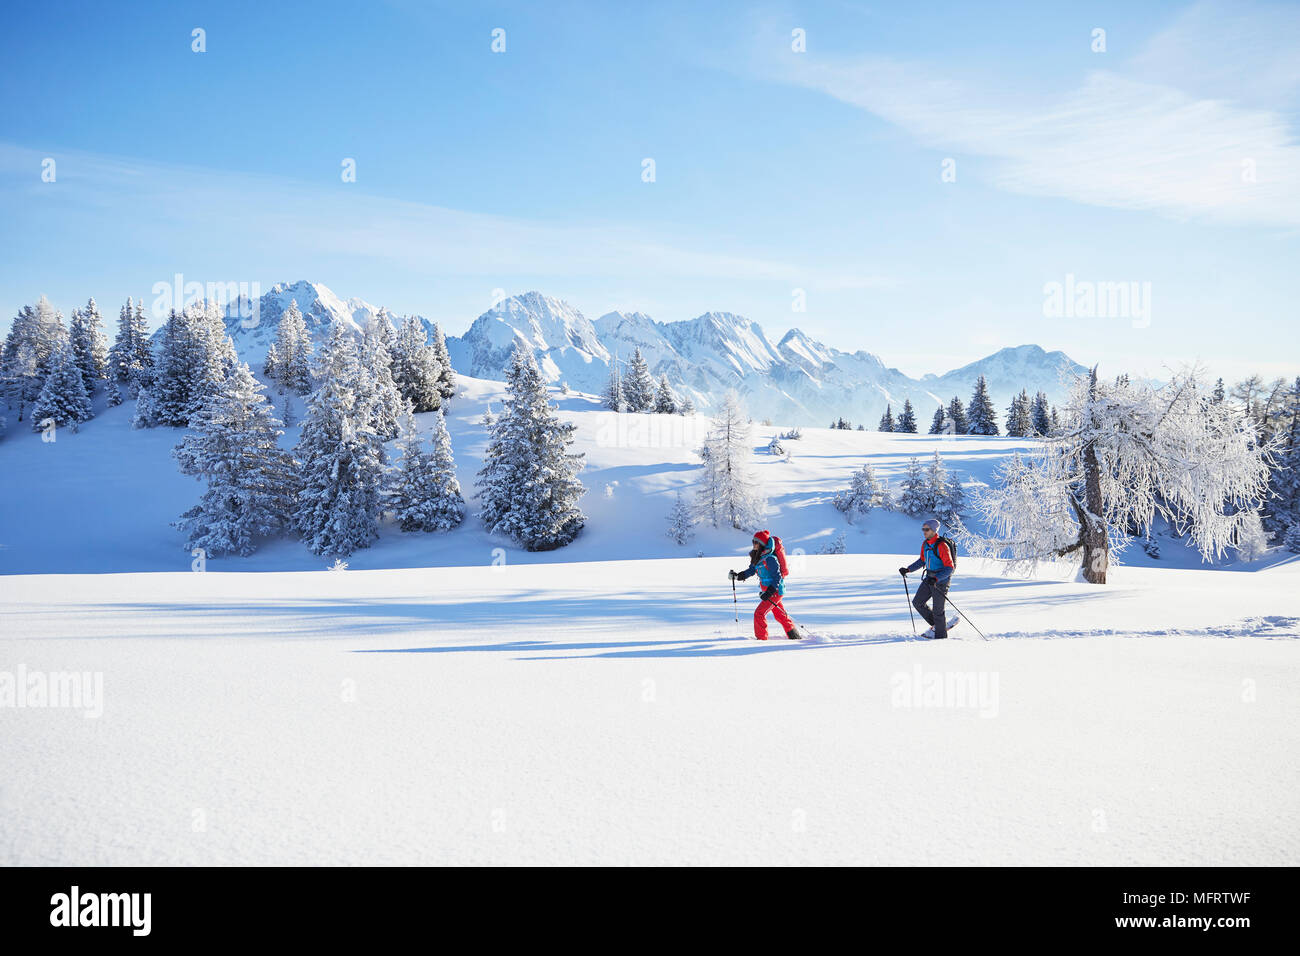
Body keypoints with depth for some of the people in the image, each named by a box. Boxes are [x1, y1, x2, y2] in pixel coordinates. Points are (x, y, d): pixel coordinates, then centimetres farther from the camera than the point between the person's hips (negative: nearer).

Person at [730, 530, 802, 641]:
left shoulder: (770, 559, -22)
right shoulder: (757, 558, 6)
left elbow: (777, 577, -23)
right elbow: (751, 571, 15)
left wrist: (769, 592, -29)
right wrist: (737, 576, 2)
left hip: (776, 591, -9)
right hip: (769, 591, 9)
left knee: (759, 613, -11)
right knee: (780, 615, 19)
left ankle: (761, 639, -3)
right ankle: (795, 636, 31)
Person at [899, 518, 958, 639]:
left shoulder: (942, 546, -21)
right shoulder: (925, 544, 4)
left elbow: (949, 567, -23)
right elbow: (922, 561, 20)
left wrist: (936, 579, -33)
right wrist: (908, 569, 10)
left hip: (941, 580, -8)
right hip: (929, 578, 8)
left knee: (937, 610, -1)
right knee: (917, 602, 10)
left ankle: (941, 636, 15)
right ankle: (936, 625, 24)